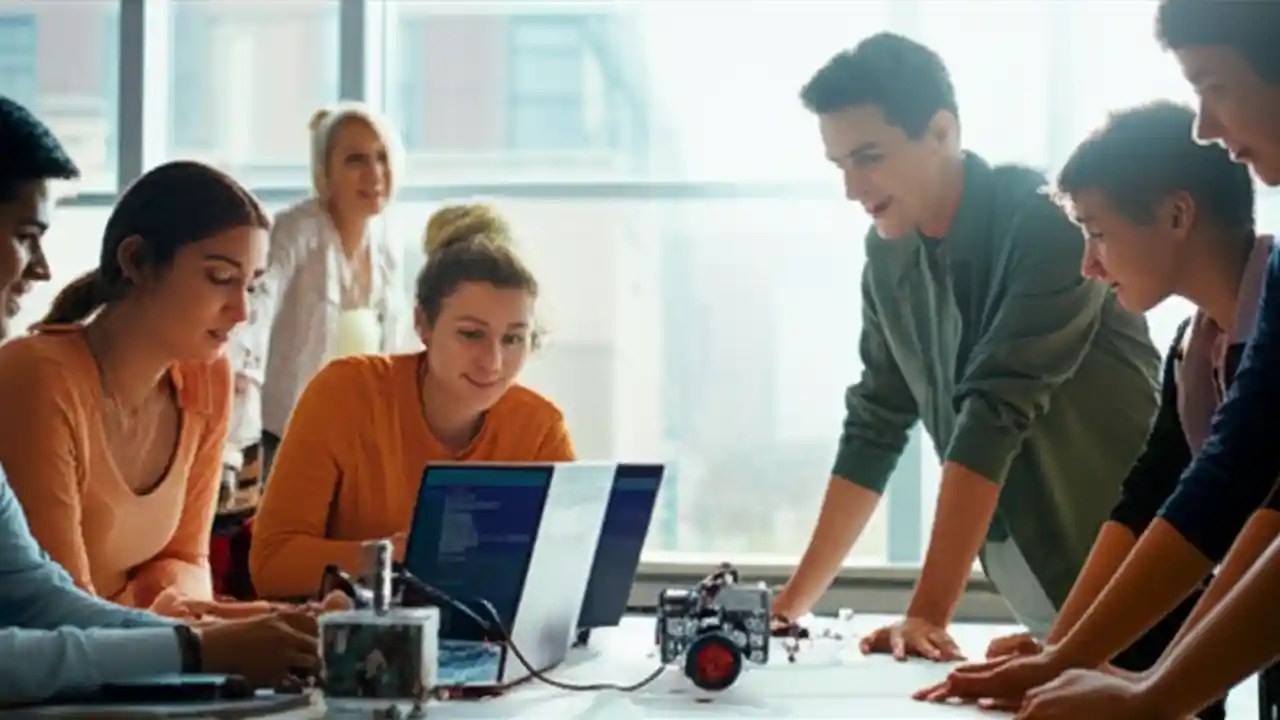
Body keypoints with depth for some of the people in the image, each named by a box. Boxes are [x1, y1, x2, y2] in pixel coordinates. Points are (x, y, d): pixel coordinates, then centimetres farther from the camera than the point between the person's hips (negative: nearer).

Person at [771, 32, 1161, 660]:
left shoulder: (1048, 226, -19)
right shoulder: (888, 254, 2)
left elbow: (994, 418, -25)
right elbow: (873, 431, 7)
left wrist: (927, 611, -29)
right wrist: (792, 605, 4)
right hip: (1040, 585, 6)